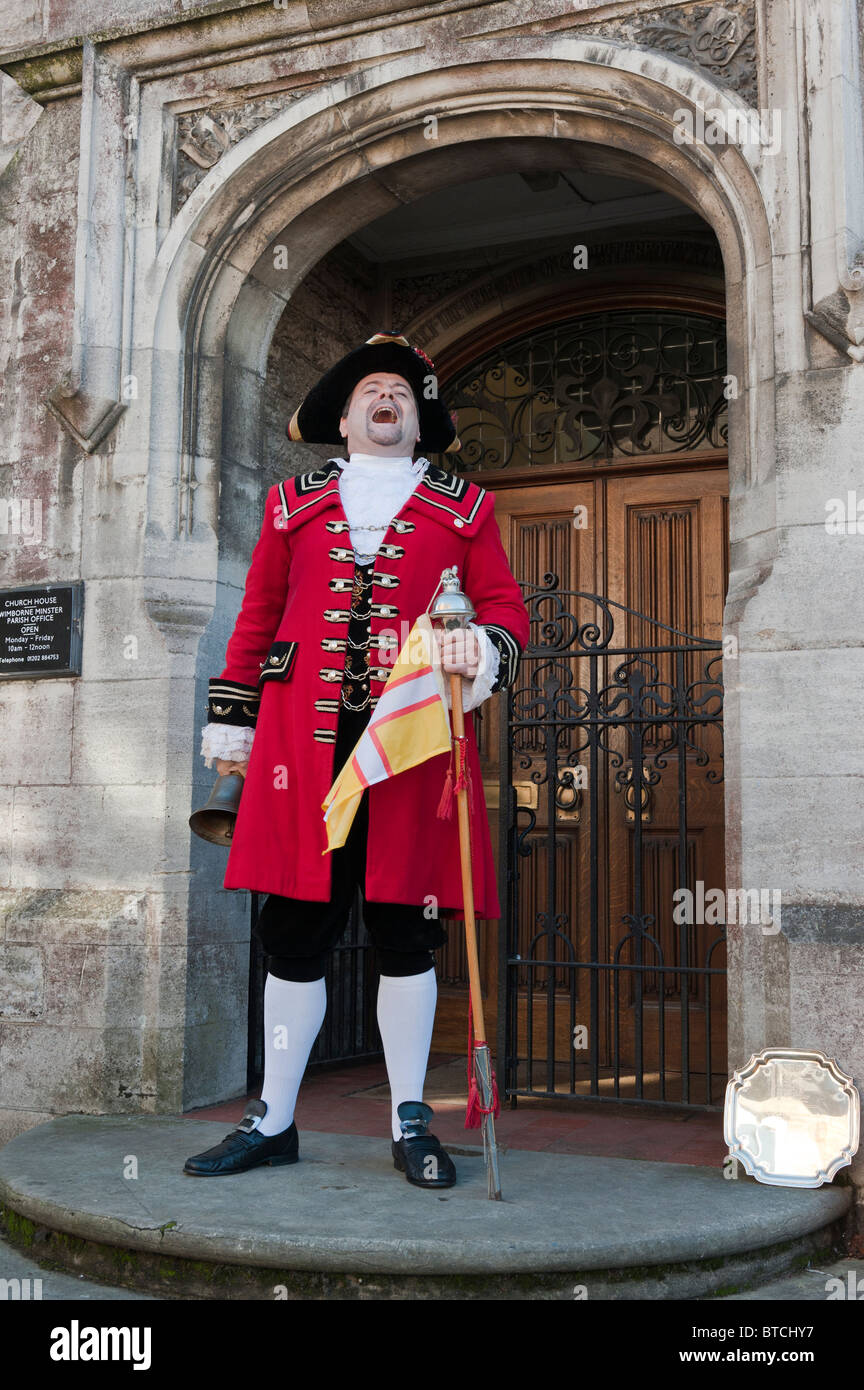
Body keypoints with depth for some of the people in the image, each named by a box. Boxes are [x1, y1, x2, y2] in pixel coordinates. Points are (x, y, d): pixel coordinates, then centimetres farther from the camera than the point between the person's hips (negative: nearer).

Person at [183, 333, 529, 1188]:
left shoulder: (465, 508, 14)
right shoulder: (292, 503, 18)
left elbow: (505, 606, 7)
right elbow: (256, 619, 17)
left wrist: (486, 648, -15)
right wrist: (230, 721, 14)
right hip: (303, 741, 1)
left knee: (405, 932, 3)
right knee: (295, 930, 4)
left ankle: (411, 1124, 16)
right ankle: (273, 1121, 17)